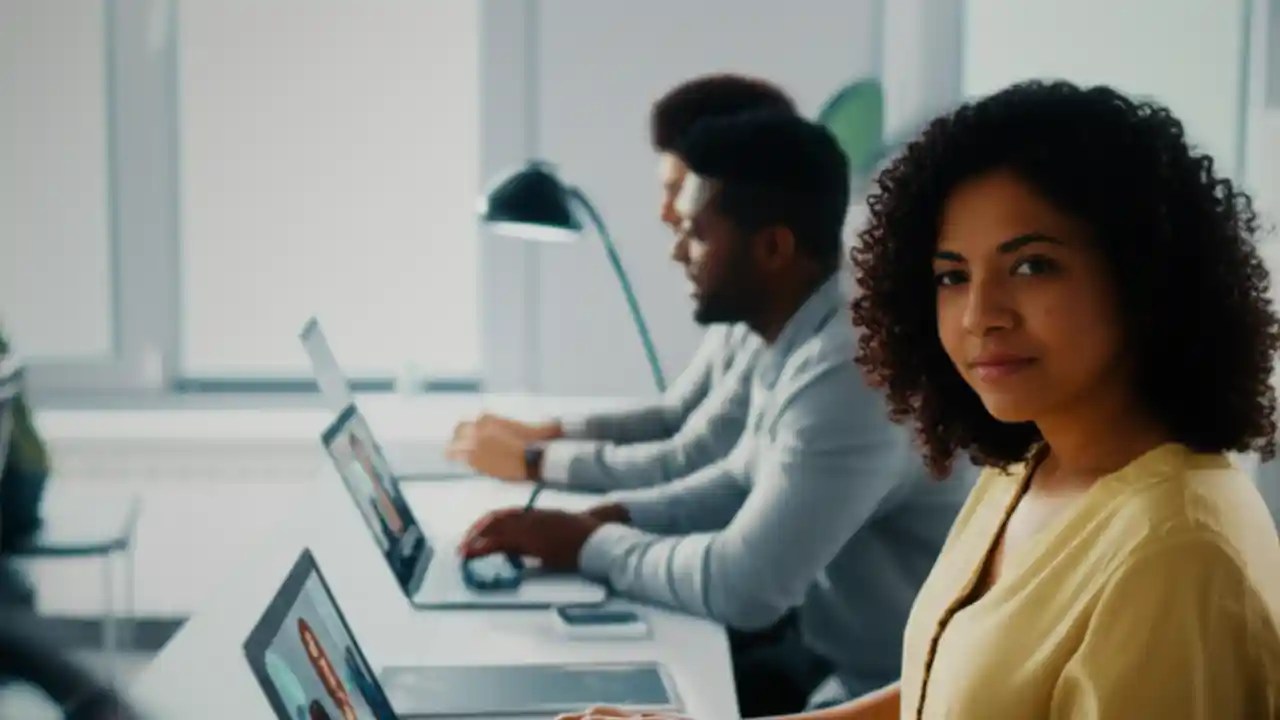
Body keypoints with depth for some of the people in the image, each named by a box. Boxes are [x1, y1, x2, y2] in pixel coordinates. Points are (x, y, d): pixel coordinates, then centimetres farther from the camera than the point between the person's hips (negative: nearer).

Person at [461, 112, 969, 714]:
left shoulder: (851, 371, -27)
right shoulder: (797, 346, 4)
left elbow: (740, 584, -27)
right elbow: (743, 482, 18)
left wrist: (588, 545, -11)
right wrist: (607, 516, 2)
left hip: (883, 693, -8)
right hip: (814, 655, 8)